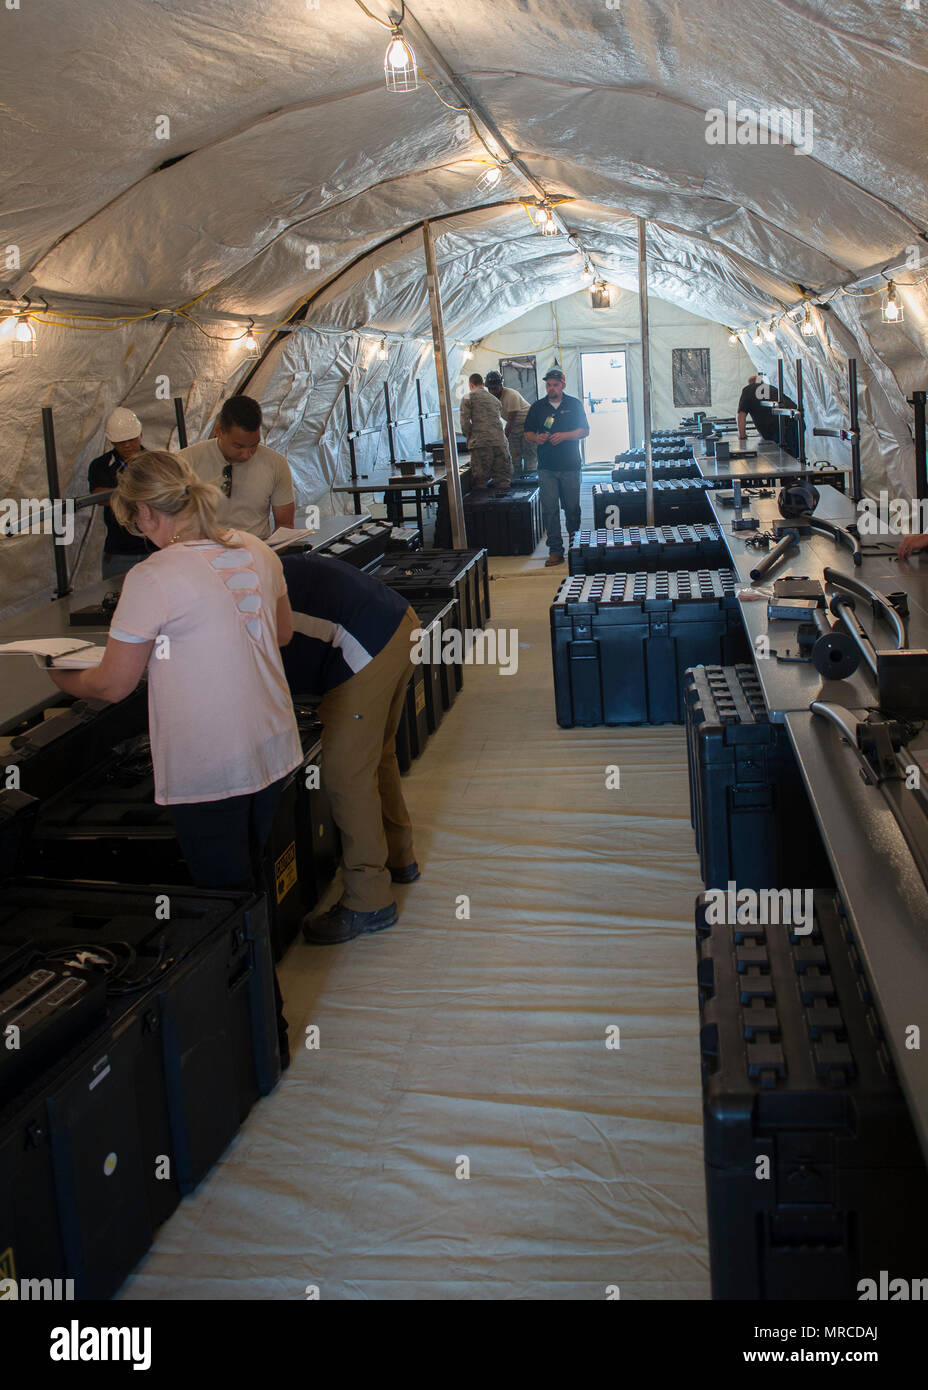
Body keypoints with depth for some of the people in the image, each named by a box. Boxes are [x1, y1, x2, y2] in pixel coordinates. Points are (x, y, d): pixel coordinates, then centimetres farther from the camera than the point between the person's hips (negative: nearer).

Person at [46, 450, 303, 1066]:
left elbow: (112, 685, -9)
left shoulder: (154, 579, -19)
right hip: (272, 751, 7)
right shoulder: (255, 551, 2)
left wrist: (60, 676, 12)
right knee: (248, 886, 22)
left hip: (206, 772, -7)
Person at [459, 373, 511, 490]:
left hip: (480, 442, -4)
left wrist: (469, 438, 11)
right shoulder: (494, 399, 20)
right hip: (499, 441, 4)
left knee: (480, 480, -1)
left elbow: (465, 422, -3)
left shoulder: (468, 398, 4)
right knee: (502, 478, 7)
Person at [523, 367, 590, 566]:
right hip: (546, 467, 1)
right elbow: (528, 432, 13)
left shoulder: (574, 404, 5)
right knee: (550, 510, -4)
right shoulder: (537, 407, 10)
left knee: (572, 508, 6)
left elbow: (584, 430, 2)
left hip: (570, 466, -1)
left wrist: (564, 436, -13)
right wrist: (537, 438, -10)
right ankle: (555, 551, -2)